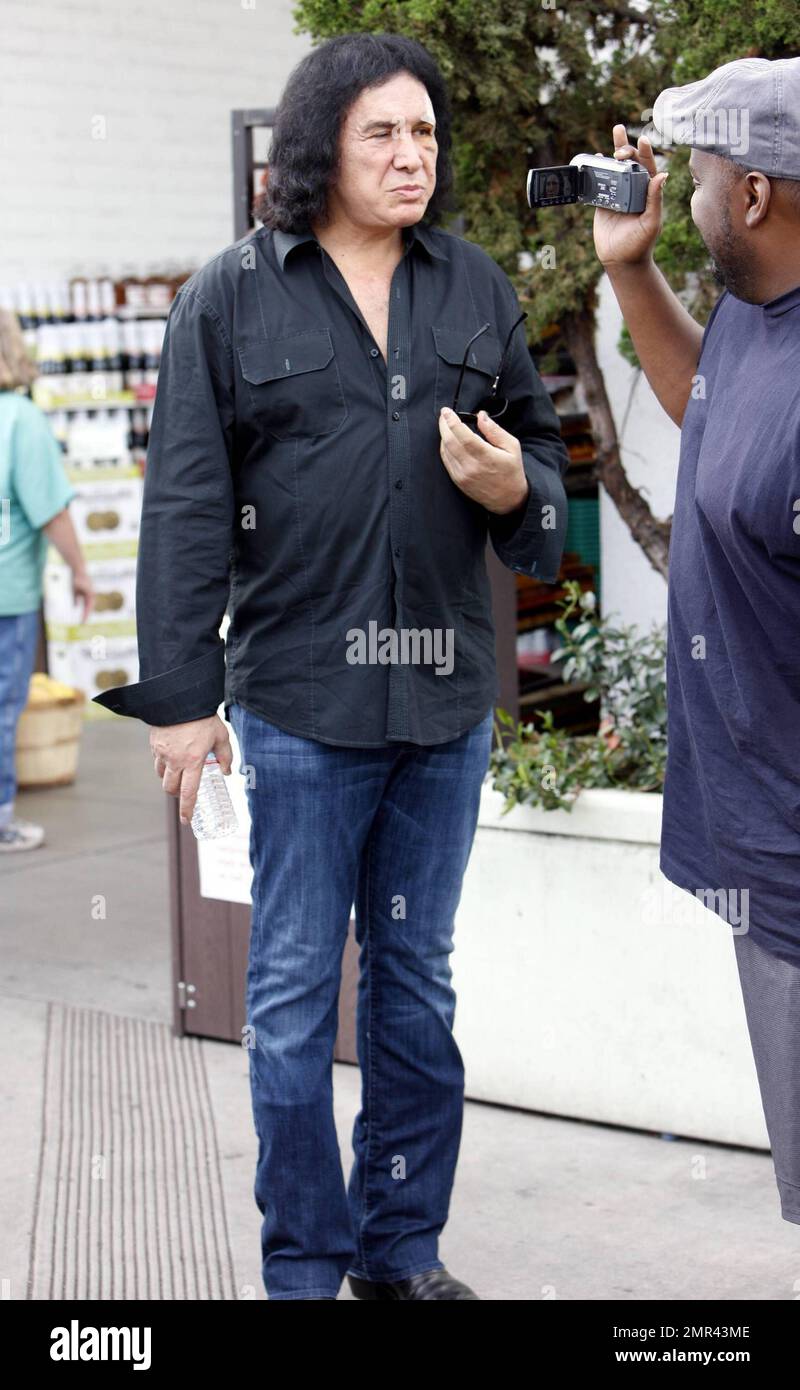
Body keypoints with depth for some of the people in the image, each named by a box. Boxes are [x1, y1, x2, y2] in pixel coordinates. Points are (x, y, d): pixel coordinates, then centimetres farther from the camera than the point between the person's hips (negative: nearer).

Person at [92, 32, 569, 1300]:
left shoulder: (476, 288, 7)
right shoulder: (231, 297, -2)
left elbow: (544, 453, 14)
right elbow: (185, 504, -4)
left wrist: (515, 487, -11)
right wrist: (180, 694, -7)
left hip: (446, 699, 4)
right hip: (301, 701, -3)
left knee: (417, 987, 14)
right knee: (294, 996, 5)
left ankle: (405, 1247, 28)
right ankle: (305, 1266, 19)